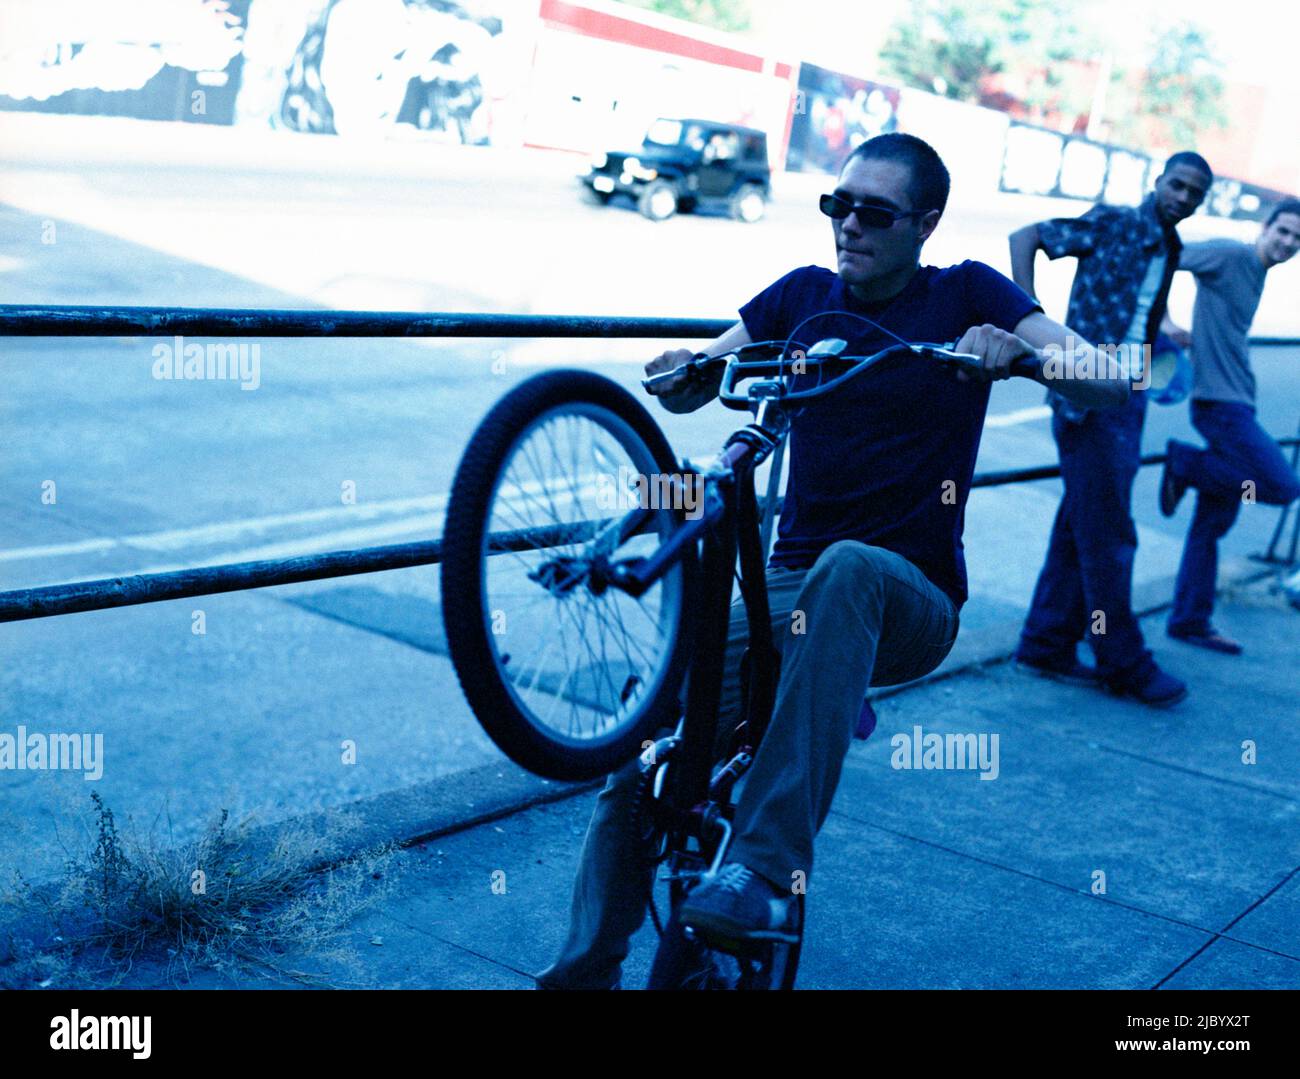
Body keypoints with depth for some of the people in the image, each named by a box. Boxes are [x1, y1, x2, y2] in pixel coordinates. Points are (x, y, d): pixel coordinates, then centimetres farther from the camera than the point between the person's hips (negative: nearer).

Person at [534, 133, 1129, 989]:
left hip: (909, 601, -3)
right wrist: (681, 371, -15)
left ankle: (767, 871, -43)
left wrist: (1020, 349, -28)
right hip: (792, 584, 4)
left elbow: (1112, 386, -8)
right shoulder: (804, 294, 9)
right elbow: (691, 388, 9)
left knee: (847, 568, -40)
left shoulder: (966, 296, 1)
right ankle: (586, 968, -5)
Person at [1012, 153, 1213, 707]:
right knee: (1108, 535, -3)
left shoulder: (1170, 252, 15)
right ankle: (1122, 662, 5)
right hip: (1087, 396, -8)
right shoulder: (1114, 223, -5)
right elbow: (1024, 237, -7)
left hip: (1128, 401, 8)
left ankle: (1046, 645, 19)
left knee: (1082, 530, 11)